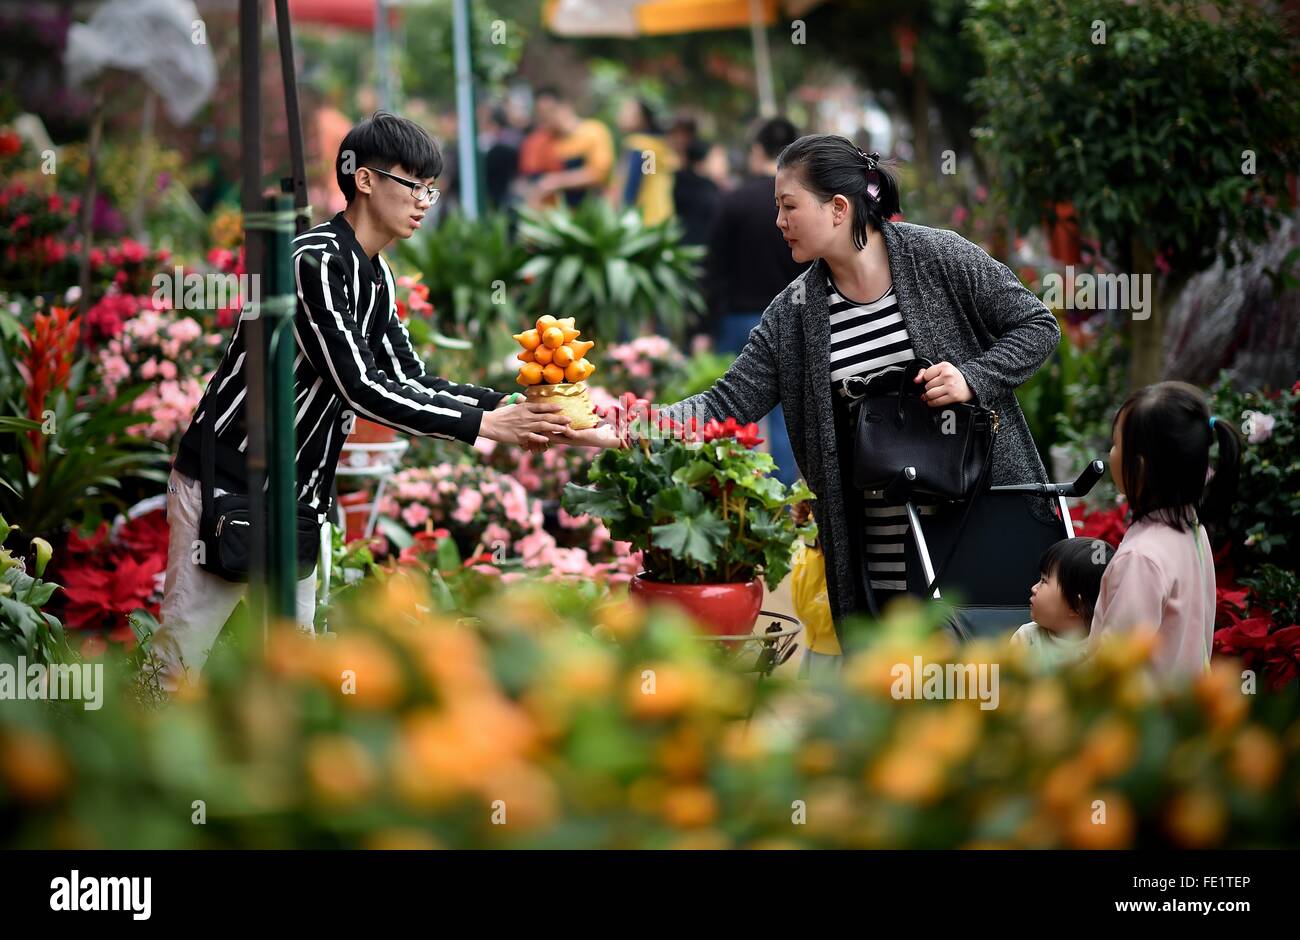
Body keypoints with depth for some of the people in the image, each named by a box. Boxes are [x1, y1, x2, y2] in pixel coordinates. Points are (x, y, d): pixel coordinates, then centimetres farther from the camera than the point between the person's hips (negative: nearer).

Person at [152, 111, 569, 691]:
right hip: (225, 485, -10)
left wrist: (506, 405, -4)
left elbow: (408, 381, 10)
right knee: (182, 650, -6)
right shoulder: (314, 262, -20)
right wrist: (483, 424, -23)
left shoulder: (376, 278, 11)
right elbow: (361, 389, -25)